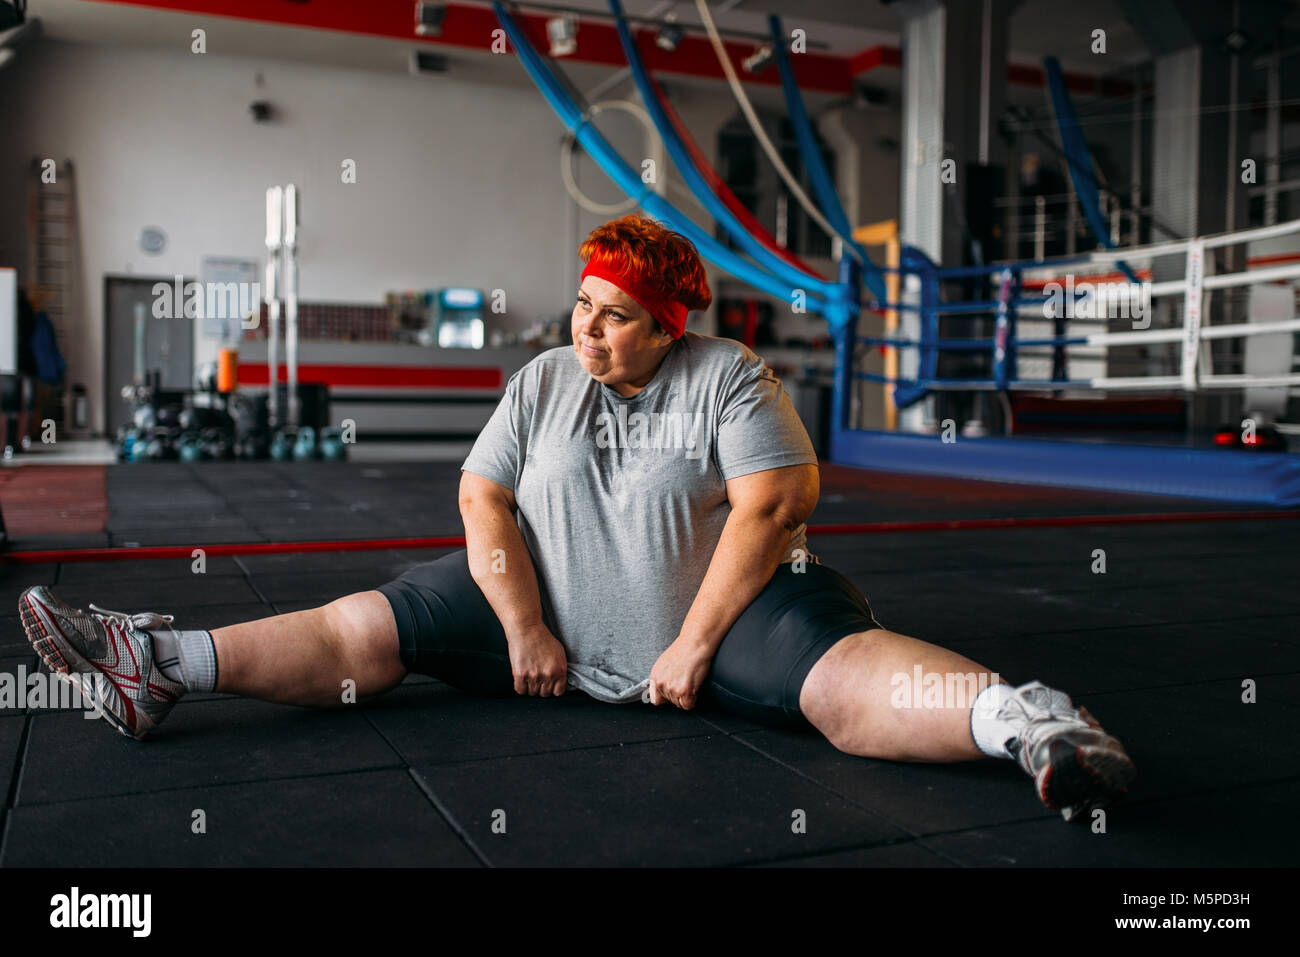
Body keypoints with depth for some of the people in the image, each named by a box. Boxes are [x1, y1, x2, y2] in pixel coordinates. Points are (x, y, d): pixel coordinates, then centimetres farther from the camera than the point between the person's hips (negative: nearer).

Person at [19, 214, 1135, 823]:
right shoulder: (543, 381, 7)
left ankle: (1022, 716, -44)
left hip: (719, 606, -4)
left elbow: (772, 505, -16)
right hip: (546, 608, 5)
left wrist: (695, 645, -18)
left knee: (843, 681, -34)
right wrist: (523, 627, -9)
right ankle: (161, 664, -3)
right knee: (363, 630, -3)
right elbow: (482, 497, 3)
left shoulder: (729, 377, -7)